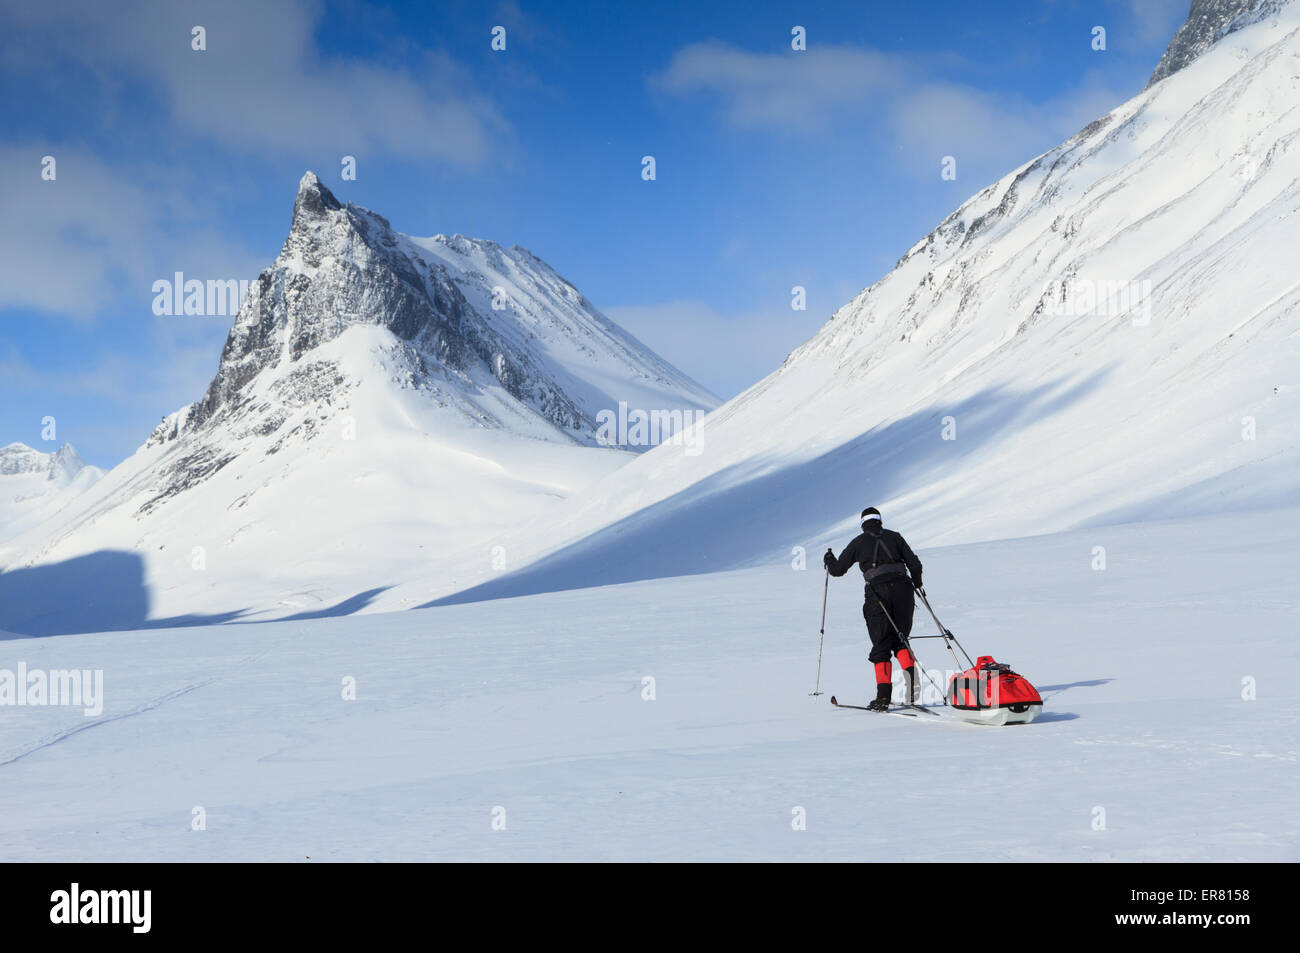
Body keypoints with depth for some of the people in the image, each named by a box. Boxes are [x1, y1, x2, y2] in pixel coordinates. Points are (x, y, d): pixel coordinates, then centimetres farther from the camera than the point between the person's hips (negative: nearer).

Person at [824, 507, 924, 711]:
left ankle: (884, 695, -8)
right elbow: (914, 564, 11)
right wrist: (917, 584, 29)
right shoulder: (894, 537, 17)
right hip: (902, 589, 2)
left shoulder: (859, 543, 13)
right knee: (900, 640, 15)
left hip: (878, 592, -2)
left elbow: (837, 570, 19)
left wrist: (829, 560, 40)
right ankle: (911, 673, -12)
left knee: (881, 645, 2)